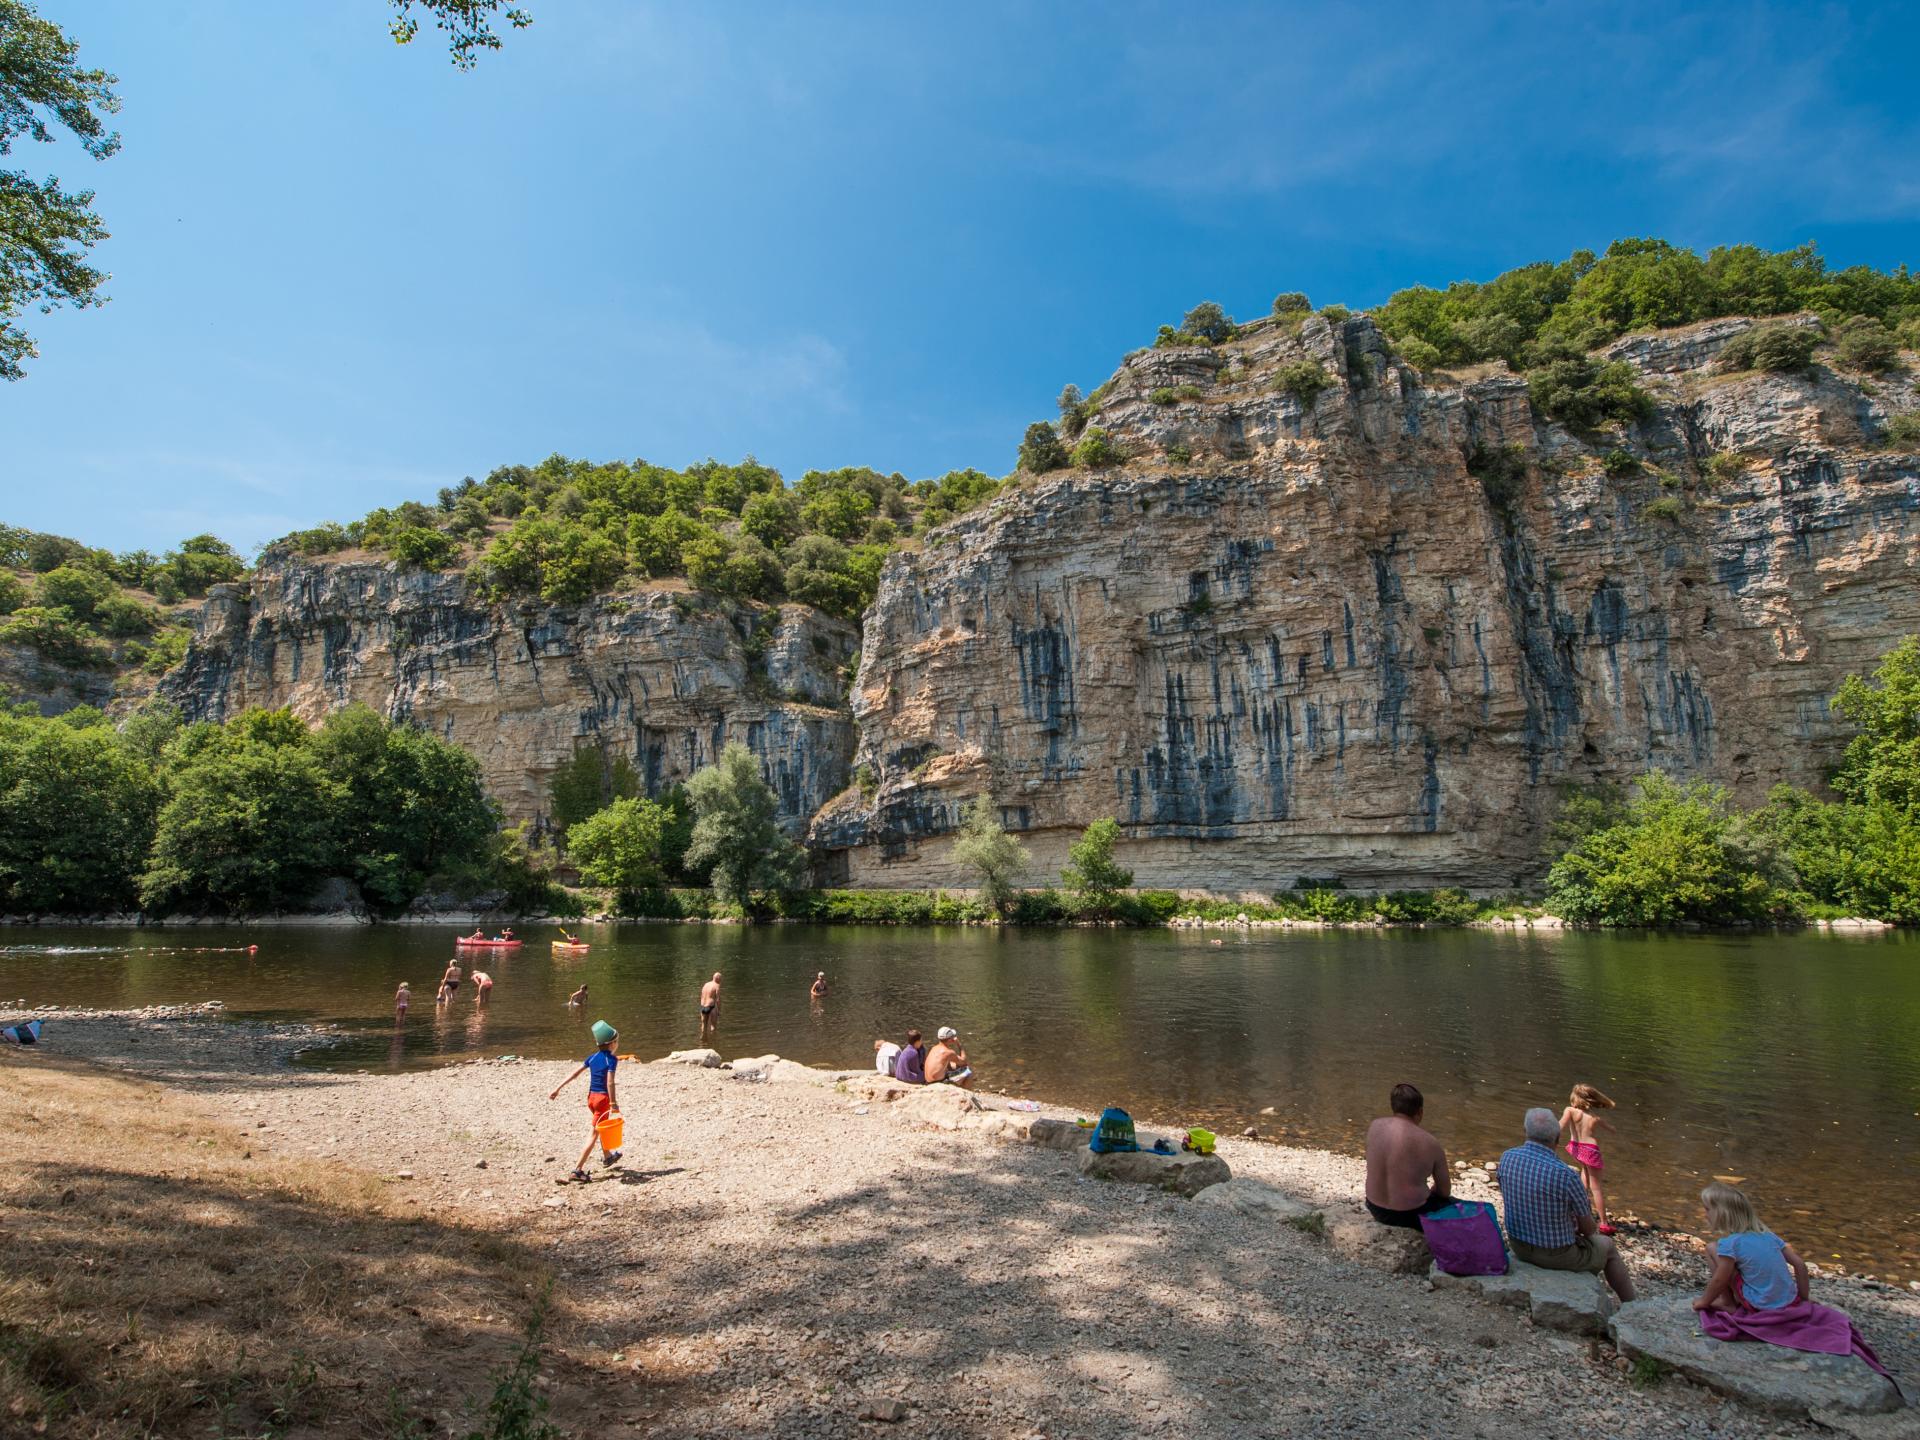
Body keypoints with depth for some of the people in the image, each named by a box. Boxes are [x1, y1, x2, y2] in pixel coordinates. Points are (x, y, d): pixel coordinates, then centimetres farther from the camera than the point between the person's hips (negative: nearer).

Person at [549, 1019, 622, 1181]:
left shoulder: (593, 1057, 6)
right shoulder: (612, 1059, -14)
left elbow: (575, 1074, 3)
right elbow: (610, 1082, -22)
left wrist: (558, 1088, 6)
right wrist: (613, 1103, -20)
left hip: (591, 1096, 7)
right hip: (603, 1098, -7)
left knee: (601, 1127, 27)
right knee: (593, 1135, -4)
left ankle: (607, 1156, 46)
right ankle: (577, 1170, -10)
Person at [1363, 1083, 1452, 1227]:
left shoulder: (1375, 1127, -7)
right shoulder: (1431, 1144, -18)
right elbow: (1445, 1192, -3)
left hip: (1375, 1209, 5)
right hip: (1411, 1215, -4)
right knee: (1453, 1204, 23)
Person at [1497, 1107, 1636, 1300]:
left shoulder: (1507, 1158, -14)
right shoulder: (1566, 1176, -29)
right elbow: (1588, 1227, -12)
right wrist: (1578, 1230, 12)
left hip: (1519, 1246, 5)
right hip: (1558, 1254, -5)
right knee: (1607, 1246, 27)